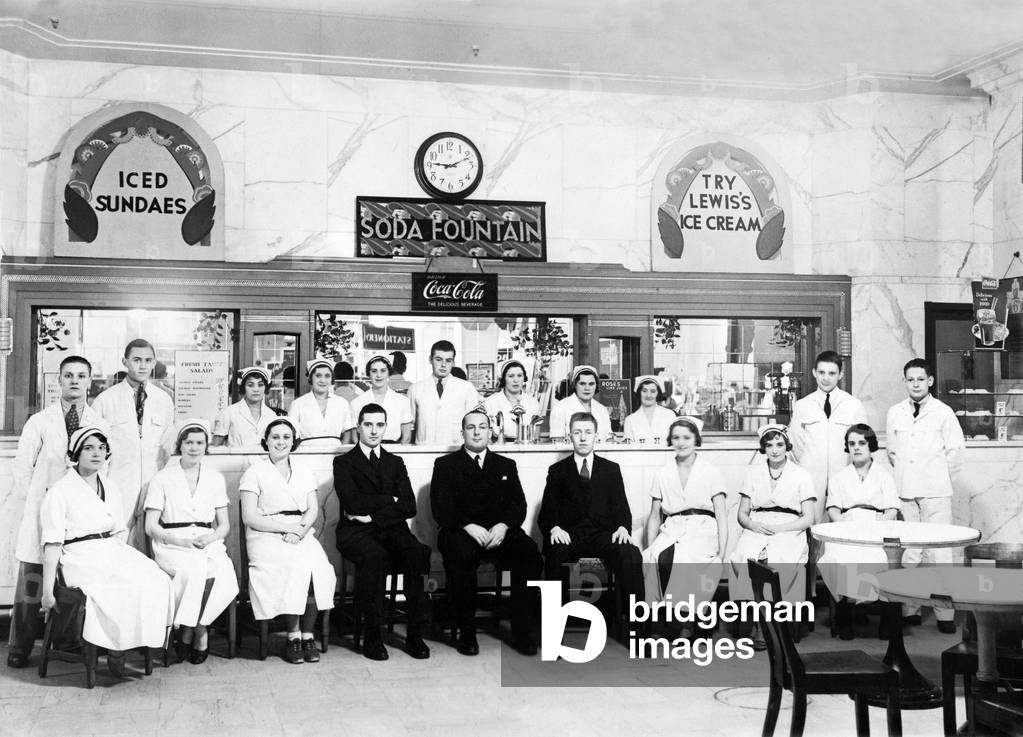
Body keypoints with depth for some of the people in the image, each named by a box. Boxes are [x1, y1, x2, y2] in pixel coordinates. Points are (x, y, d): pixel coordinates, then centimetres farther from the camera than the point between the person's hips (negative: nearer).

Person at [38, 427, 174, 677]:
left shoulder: (110, 488, 18)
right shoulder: (60, 492, -1)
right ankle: (115, 648, -16)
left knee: (156, 580, -22)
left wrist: (120, 556, 0)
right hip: (80, 558, -6)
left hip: (112, 551, 6)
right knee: (132, 585, -31)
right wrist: (47, 591, -11)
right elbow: (52, 543, -6)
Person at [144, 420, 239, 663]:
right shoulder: (162, 478, 8)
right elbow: (151, 527, 2)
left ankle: (188, 630, -13)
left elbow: (224, 525, 16)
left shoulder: (215, 478, 17)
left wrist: (212, 537, -7)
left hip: (208, 542, 3)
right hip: (172, 544, -3)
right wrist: (180, 541, -14)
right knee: (193, 570, -36)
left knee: (223, 574, -31)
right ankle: (199, 634, -17)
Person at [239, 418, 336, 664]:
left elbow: (313, 510, 9)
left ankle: (307, 634, -19)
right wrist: (286, 527, -13)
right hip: (266, 536, -3)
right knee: (295, 567, -32)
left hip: (302, 535, 3)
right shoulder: (254, 473, 6)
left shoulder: (304, 474, 20)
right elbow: (249, 518, -3)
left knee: (317, 567, -28)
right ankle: (293, 635, -20)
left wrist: (299, 530, -13)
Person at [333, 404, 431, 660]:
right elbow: (353, 504, -8)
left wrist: (372, 516, -7)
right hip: (356, 533, -3)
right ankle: (372, 637, -26)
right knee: (374, 555, -37)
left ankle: (415, 636, -23)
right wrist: (390, 500, -1)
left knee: (417, 553, -30)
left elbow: (409, 507, 4)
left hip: (392, 530, 3)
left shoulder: (395, 463, 20)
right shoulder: (343, 462, 10)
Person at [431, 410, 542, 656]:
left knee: (530, 553, -28)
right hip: (460, 531, -2)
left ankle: (522, 632, -20)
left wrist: (503, 525, -11)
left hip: (500, 531, 3)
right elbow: (441, 508, 0)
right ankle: (466, 633, -22)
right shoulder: (445, 465, 13)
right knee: (460, 556, -37)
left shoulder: (506, 465, 22)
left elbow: (518, 505, 10)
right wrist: (468, 526, -17)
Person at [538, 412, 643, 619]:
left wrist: (623, 527, -10)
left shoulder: (611, 469, 21)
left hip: (603, 533, 1)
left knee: (631, 554, -31)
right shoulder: (558, 470, 17)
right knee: (555, 552, -36)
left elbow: (621, 506, 13)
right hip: (569, 535, -1)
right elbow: (547, 510, 9)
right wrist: (554, 528, -14)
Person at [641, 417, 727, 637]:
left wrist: (721, 554, -10)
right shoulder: (663, 474, 15)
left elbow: (722, 516, 2)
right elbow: (654, 516, 17)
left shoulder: (710, 472, 7)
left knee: (685, 556, -36)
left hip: (702, 529, -2)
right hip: (671, 530, 2)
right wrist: (650, 546, 1)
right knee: (656, 557, -32)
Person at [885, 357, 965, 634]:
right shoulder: (895, 413, 9)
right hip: (905, 491, 3)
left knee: (939, 552, -4)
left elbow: (955, 450, 3)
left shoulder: (943, 412, 0)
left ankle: (945, 613, 0)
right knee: (908, 552, 4)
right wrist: (905, 476, 13)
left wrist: (939, 477, 7)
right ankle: (910, 610, 11)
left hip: (935, 492, -3)